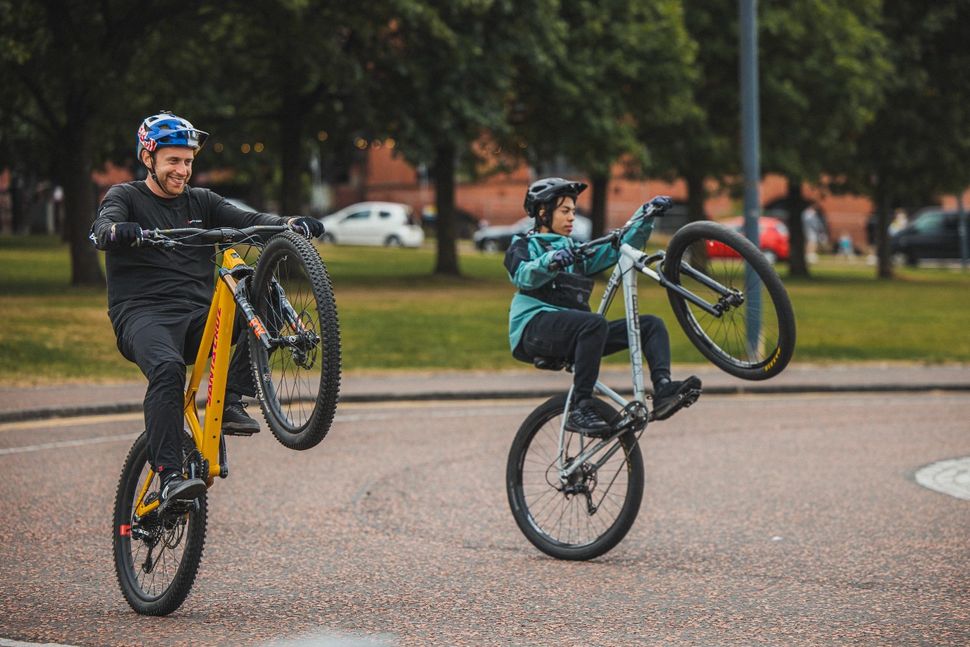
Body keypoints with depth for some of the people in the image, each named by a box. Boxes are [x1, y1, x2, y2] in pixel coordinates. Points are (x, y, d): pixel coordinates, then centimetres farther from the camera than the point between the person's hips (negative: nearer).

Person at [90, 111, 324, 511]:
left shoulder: (201, 202, 21)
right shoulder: (126, 197, 9)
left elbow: (249, 221, 6)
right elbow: (103, 228, -13)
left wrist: (291, 225, -15)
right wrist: (120, 232, -39)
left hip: (198, 313, 4)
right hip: (142, 313, -4)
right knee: (167, 368, -36)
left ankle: (230, 402, -18)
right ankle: (169, 477, -38)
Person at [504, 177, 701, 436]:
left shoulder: (576, 250, 27)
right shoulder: (523, 246, 7)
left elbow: (618, 248, 19)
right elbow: (523, 276, -16)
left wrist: (647, 216, 7)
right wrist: (550, 262, -37)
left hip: (573, 333, 7)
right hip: (535, 327, -7)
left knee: (651, 324, -7)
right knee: (595, 323, -37)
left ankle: (663, 390, -31)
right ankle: (579, 409, -36)